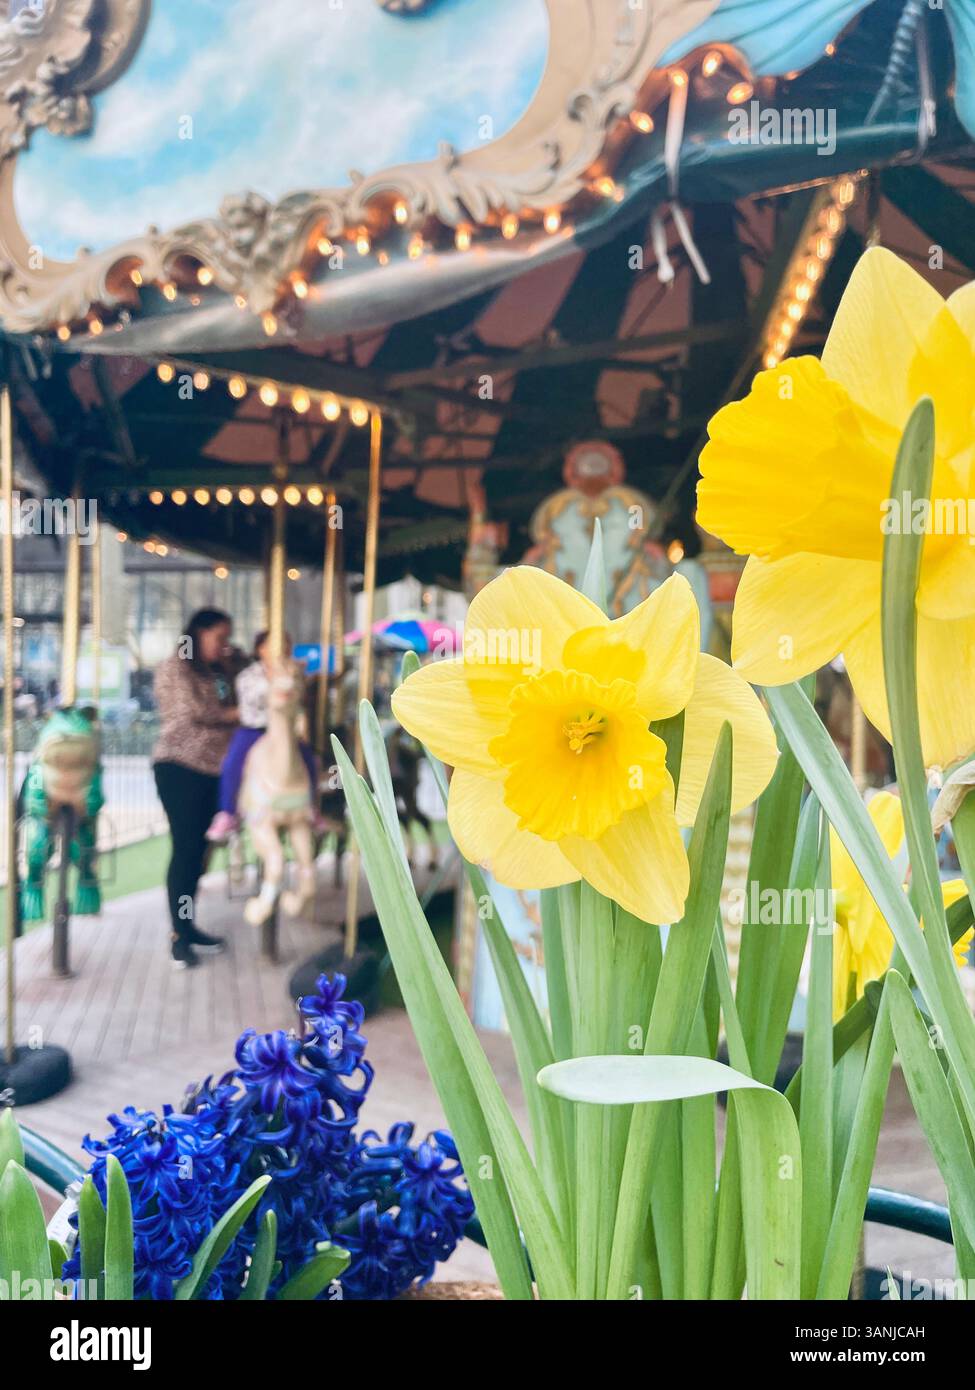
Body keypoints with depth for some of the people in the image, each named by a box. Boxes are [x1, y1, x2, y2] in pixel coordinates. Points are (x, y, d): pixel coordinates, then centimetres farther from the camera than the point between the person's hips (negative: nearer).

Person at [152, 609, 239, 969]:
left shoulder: (220, 673, 19)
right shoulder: (174, 669, -4)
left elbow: (230, 712, 14)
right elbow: (191, 710, -15)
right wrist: (236, 713, -5)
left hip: (212, 770, 7)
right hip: (180, 767, -7)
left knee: (198, 849, 11)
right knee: (184, 848, -6)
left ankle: (189, 925, 21)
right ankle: (179, 936, 0)